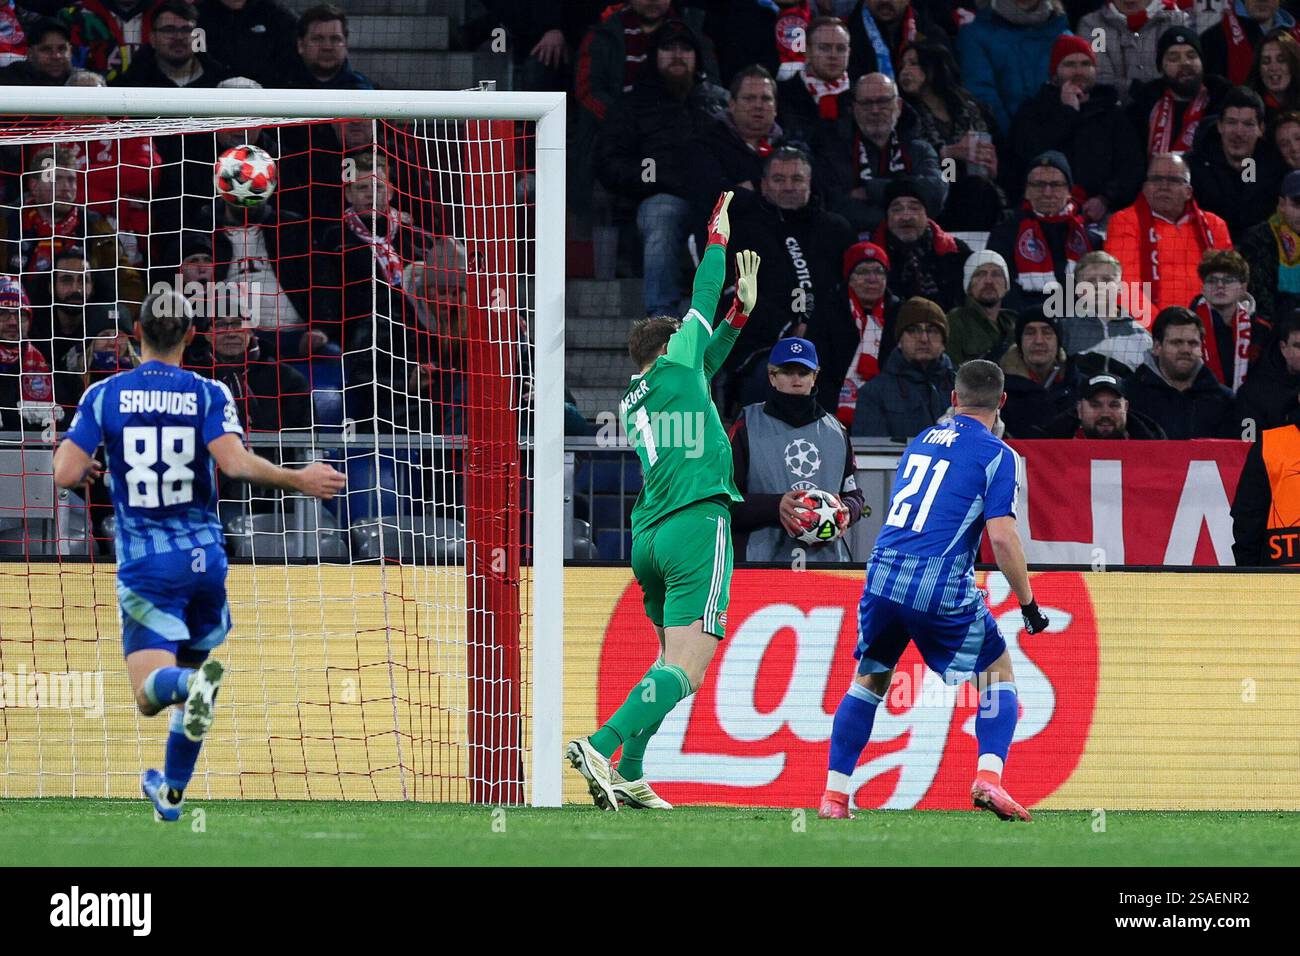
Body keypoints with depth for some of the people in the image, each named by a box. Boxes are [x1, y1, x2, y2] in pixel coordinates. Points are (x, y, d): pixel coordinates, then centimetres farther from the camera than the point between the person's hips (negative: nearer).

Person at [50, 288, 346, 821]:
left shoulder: (104, 396, -1)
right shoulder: (209, 395, -2)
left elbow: (65, 475, -8)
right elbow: (234, 462, -18)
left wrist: (83, 475, 15)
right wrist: (300, 481, -6)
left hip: (145, 566, -2)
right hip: (205, 557, 2)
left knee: (150, 692, -10)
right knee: (191, 673, 22)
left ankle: (192, 680, -44)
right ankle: (172, 792, 31)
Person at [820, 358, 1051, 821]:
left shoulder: (921, 441, 17)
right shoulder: (996, 454, -2)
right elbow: (1002, 536, -10)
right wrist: (1028, 603, -2)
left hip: (882, 574, 5)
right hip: (941, 587, -5)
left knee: (869, 679, 19)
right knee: (998, 674, 12)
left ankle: (834, 796, 13)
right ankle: (988, 778, -7)